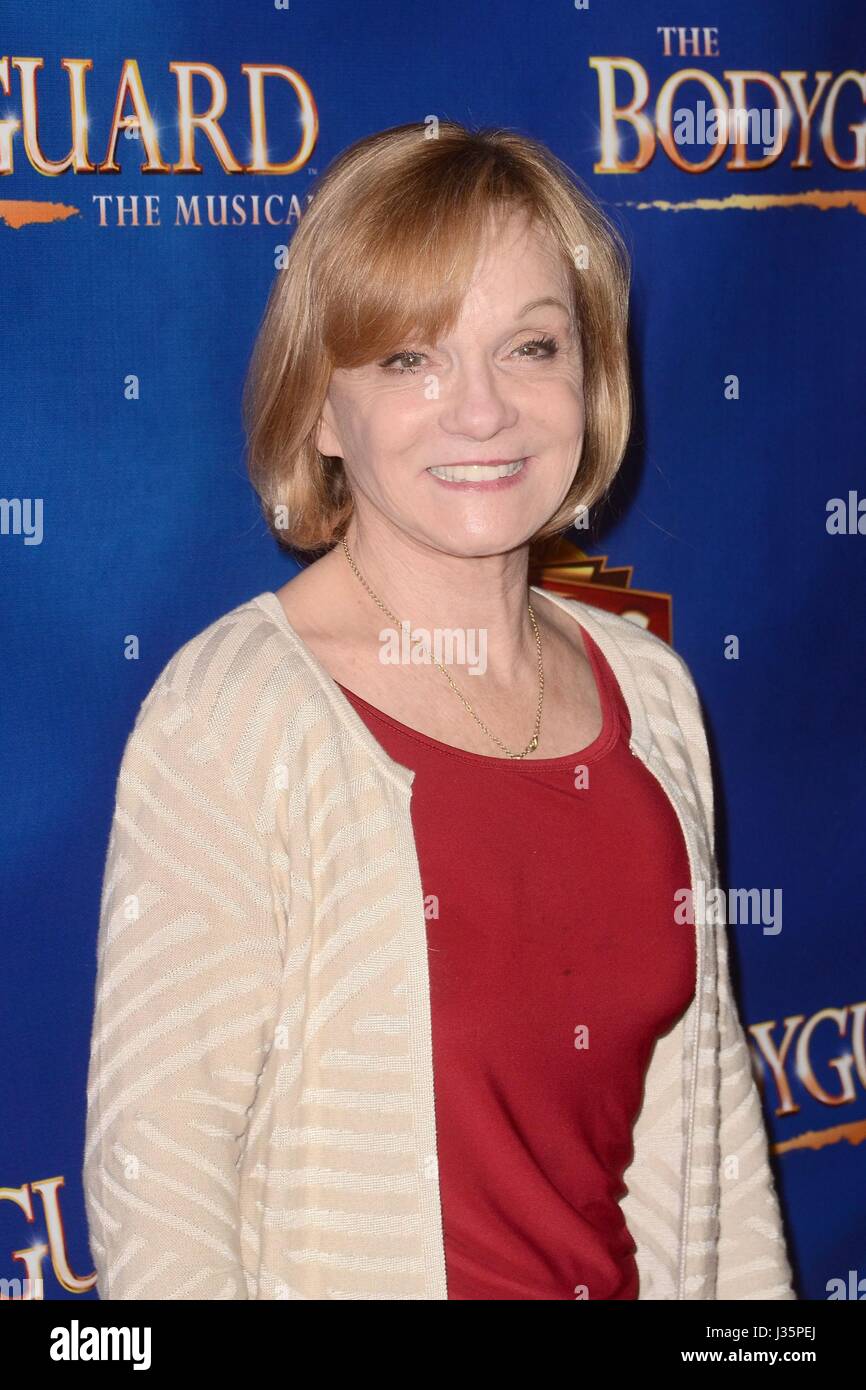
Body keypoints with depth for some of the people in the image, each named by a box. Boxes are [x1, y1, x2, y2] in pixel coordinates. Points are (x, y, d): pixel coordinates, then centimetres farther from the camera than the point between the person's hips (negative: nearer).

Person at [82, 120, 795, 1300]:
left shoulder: (650, 688, -3)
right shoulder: (233, 714, -20)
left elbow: (706, 1082, 5)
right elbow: (156, 1169, -21)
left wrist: (754, 1289, 3)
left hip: (638, 1276, 5)